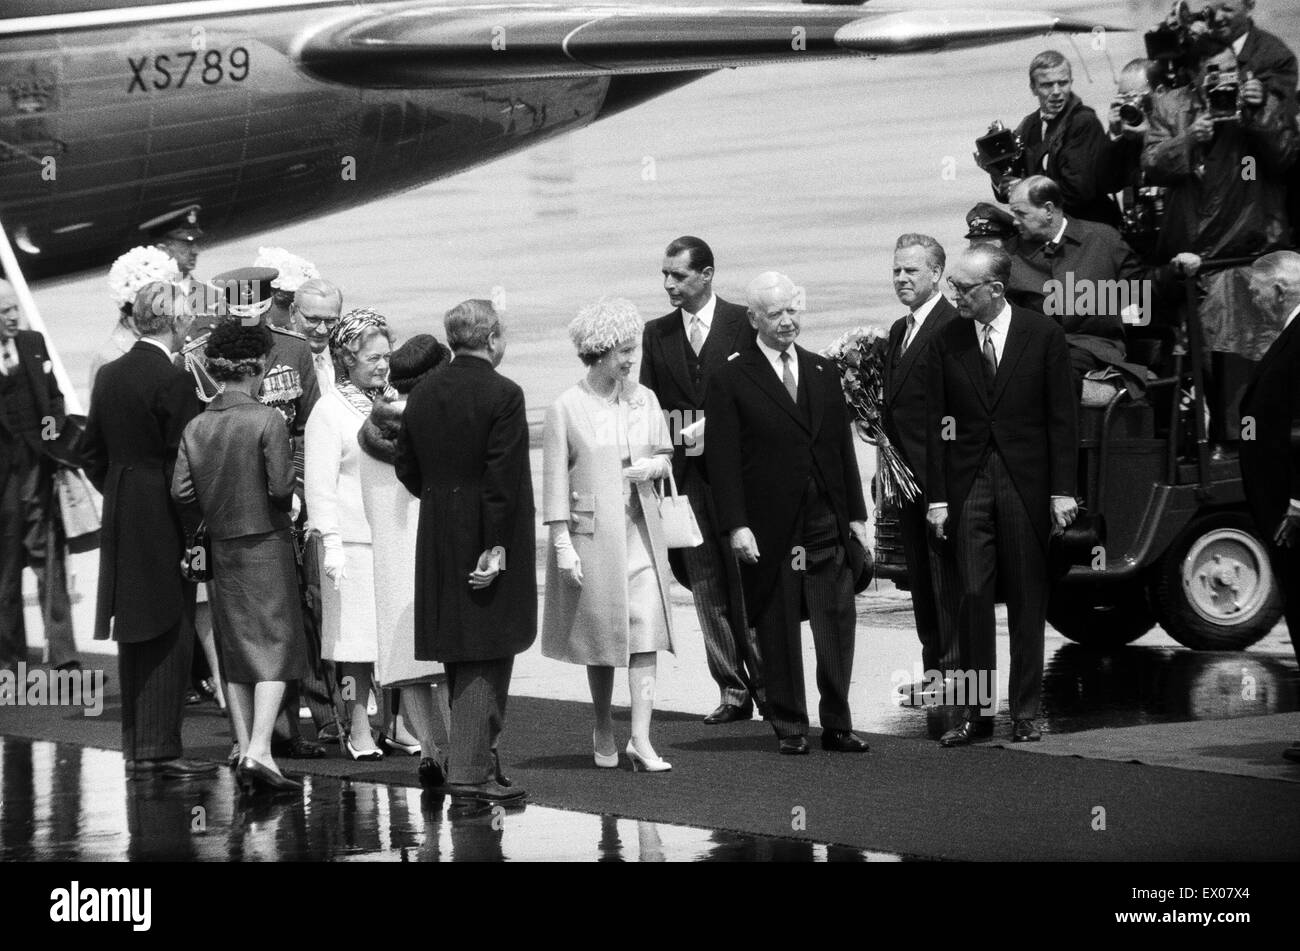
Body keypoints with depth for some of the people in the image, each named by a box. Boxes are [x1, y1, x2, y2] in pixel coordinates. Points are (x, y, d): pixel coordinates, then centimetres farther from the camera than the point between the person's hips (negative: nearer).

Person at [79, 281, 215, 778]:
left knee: (135, 636, 13)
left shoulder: (109, 376, 8)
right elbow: (182, 463, -17)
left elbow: (92, 453, 13)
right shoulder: (173, 381, -16)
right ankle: (161, 748, -4)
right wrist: (194, 530, -13)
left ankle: (135, 746, 18)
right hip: (163, 523, -8)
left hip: (120, 520, 8)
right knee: (170, 636, -3)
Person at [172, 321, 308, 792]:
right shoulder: (266, 420, -14)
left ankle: (245, 751, 13)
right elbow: (280, 485, -18)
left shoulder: (196, 426, 0)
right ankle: (259, 750, -15)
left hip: (222, 546, 5)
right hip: (267, 542, -5)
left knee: (236, 652, 12)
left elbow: (181, 490, -3)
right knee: (275, 647, -2)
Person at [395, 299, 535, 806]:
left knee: (460, 655, 15)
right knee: (487, 656, -3)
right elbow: (502, 477, -18)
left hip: (438, 543, 7)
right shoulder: (503, 395, -14)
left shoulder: (423, 394, 6)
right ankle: (471, 773, -6)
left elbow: (406, 467, 11)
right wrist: (496, 546, -16)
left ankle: (479, 760, 23)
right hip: (490, 536, -6)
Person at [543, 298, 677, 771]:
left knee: (645, 631, -7)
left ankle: (641, 740, -9)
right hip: (591, 532, -3)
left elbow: (666, 455, 18)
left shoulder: (644, 399, 6)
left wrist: (653, 467, -6)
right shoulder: (567, 408, -6)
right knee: (602, 634, 6)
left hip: (640, 529, 3)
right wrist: (562, 544, -10)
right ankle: (603, 731, 25)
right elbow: (554, 482, -6)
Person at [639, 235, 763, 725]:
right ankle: (732, 691, 8)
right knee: (706, 587, 4)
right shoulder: (657, 334, 12)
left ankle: (766, 681, 4)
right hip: (683, 476, 4)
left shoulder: (744, 324, 1)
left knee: (746, 579, -4)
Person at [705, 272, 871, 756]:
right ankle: (789, 727, 12)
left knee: (837, 625, 0)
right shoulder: (731, 379, -2)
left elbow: (843, 447, 16)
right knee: (778, 633, 3)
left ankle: (837, 725, 8)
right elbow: (722, 459, -6)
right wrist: (736, 525, -13)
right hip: (769, 530, -4)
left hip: (827, 527, 4)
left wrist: (856, 515, 12)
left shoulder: (822, 372, 13)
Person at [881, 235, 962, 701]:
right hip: (906, 475, 9)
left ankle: (953, 671, -2)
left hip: (941, 474, -9)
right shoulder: (899, 331, 17)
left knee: (946, 573, -5)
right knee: (921, 576, 13)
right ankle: (934, 667, 19)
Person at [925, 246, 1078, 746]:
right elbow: (937, 423, 6)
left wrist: (1062, 490, -5)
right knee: (972, 596, -4)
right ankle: (976, 710, 2)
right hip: (968, 483, 1)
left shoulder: (1043, 335, -2)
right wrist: (937, 496, 1)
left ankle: (1025, 711, 11)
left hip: (1025, 481, -1)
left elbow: (1061, 418, 0)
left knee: (1027, 601, 4)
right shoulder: (948, 341, 4)